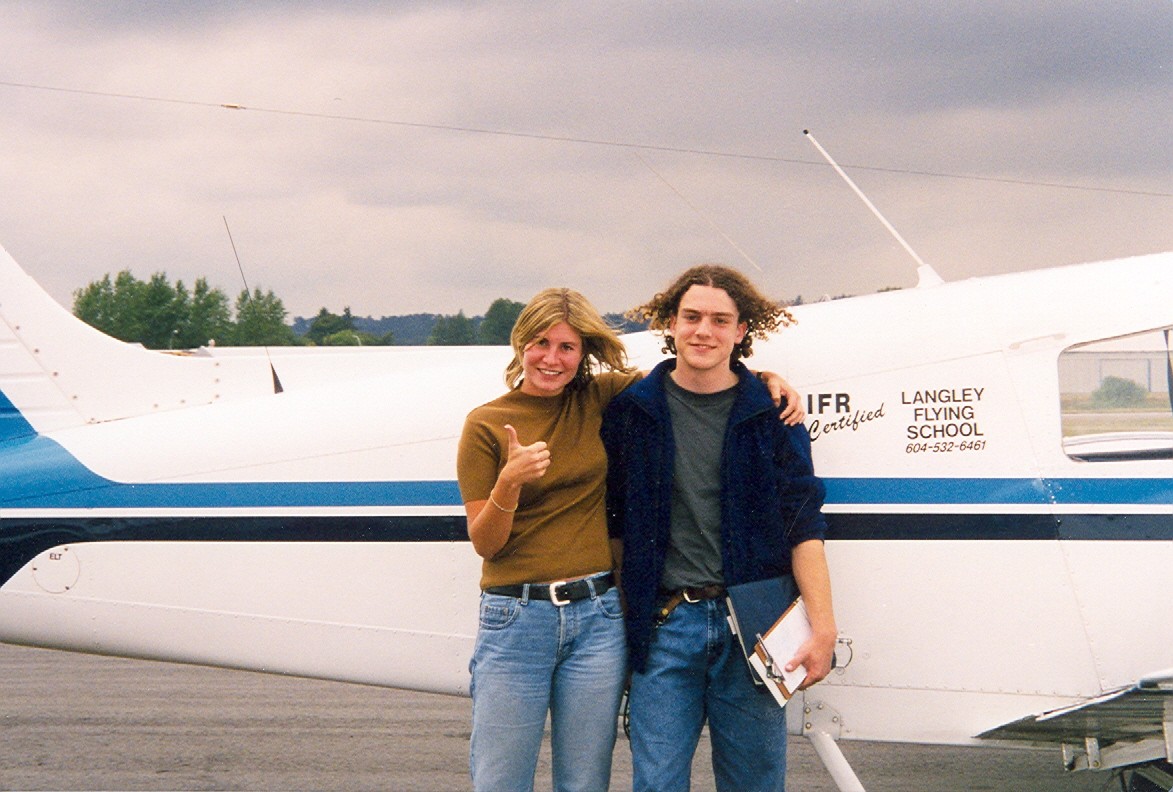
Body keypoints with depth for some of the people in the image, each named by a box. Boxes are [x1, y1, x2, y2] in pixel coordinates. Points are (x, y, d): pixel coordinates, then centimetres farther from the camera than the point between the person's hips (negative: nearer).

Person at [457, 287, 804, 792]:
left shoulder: (602, 398, 6)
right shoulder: (486, 425, 1)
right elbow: (484, 543, -2)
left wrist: (767, 379, 2)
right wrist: (510, 482, -20)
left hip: (597, 616, 2)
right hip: (515, 617, -2)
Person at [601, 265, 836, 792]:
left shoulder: (771, 414, 5)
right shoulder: (631, 412, 6)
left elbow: (803, 528, 1)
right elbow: (615, 525, 10)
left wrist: (823, 628, -7)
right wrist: (623, 622, 5)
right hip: (663, 624, 0)